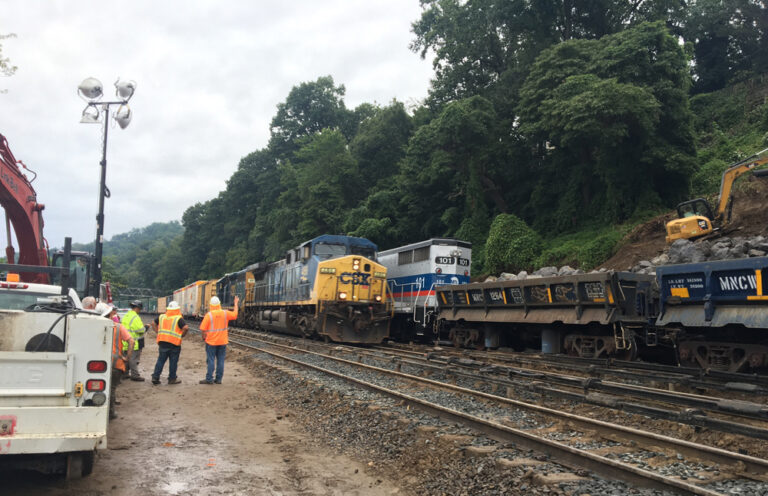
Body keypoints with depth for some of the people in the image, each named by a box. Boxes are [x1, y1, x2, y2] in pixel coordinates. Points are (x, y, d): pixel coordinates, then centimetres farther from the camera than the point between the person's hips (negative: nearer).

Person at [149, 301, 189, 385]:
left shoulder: (161, 317, 7)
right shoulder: (178, 319, -10)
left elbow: (153, 324, 17)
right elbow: (186, 328, -20)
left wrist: (158, 332, 13)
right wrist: (182, 335, -5)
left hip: (162, 343, 4)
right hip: (174, 344, -4)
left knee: (160, 361, 13)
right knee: (173, 362, 6)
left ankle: (155, 377, 11)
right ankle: (172, 379, 13)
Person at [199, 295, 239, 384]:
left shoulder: (209, 315, -12)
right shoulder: (225, 313, -3)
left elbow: (203, 329, -12)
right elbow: (235, 315, 13)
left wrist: (204, 337, 7)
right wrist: (236, 303, 22)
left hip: (211, 341, -3)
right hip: (222, 341, 3)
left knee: (211, 360, 3)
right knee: (220, 360, 8)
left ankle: (209, 379, 5)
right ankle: (218, 379, 11)